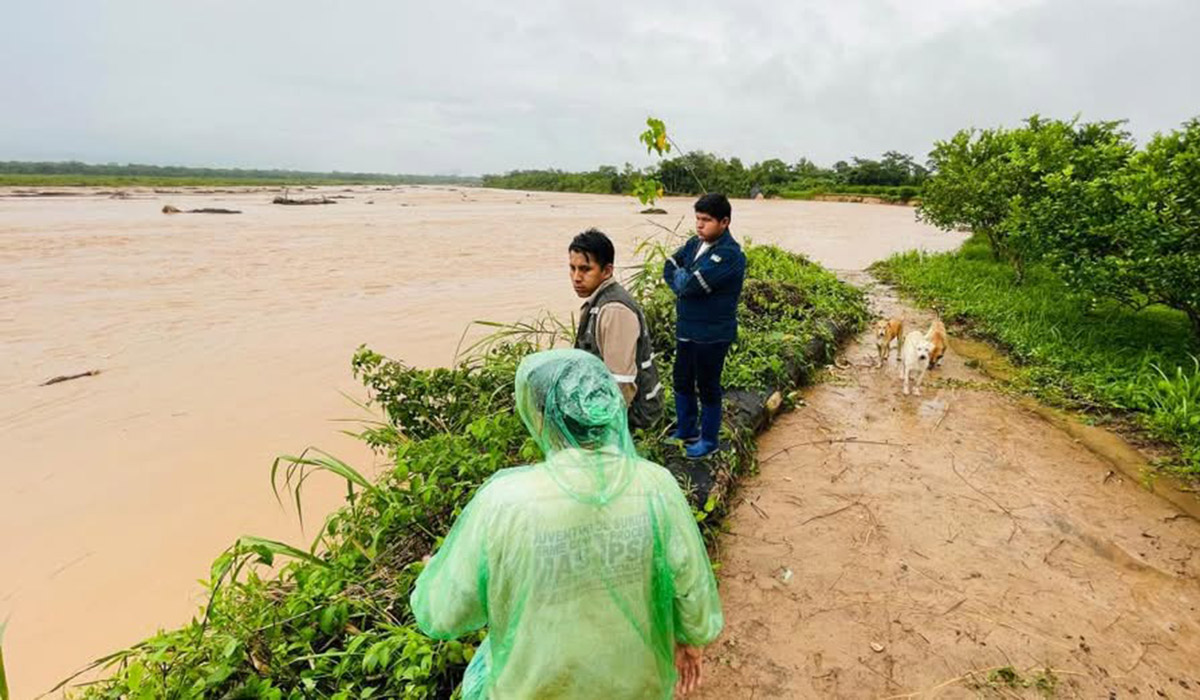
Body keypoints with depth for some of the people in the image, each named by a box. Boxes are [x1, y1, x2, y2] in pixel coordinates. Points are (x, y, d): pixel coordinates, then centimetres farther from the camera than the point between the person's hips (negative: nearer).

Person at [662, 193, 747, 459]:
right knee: (682, 382, 20)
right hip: (686, 329, 8)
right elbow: (669, 268, 3)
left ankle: (709, 439, 27)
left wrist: (680, 276, -7)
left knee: (707, 387, 7)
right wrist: (685, 287, -13)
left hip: (712, 335, -8)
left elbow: (692, 284, -27)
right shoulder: (695, 244, 5)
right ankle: (685, 431, 39)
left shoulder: (729, 254, -21)